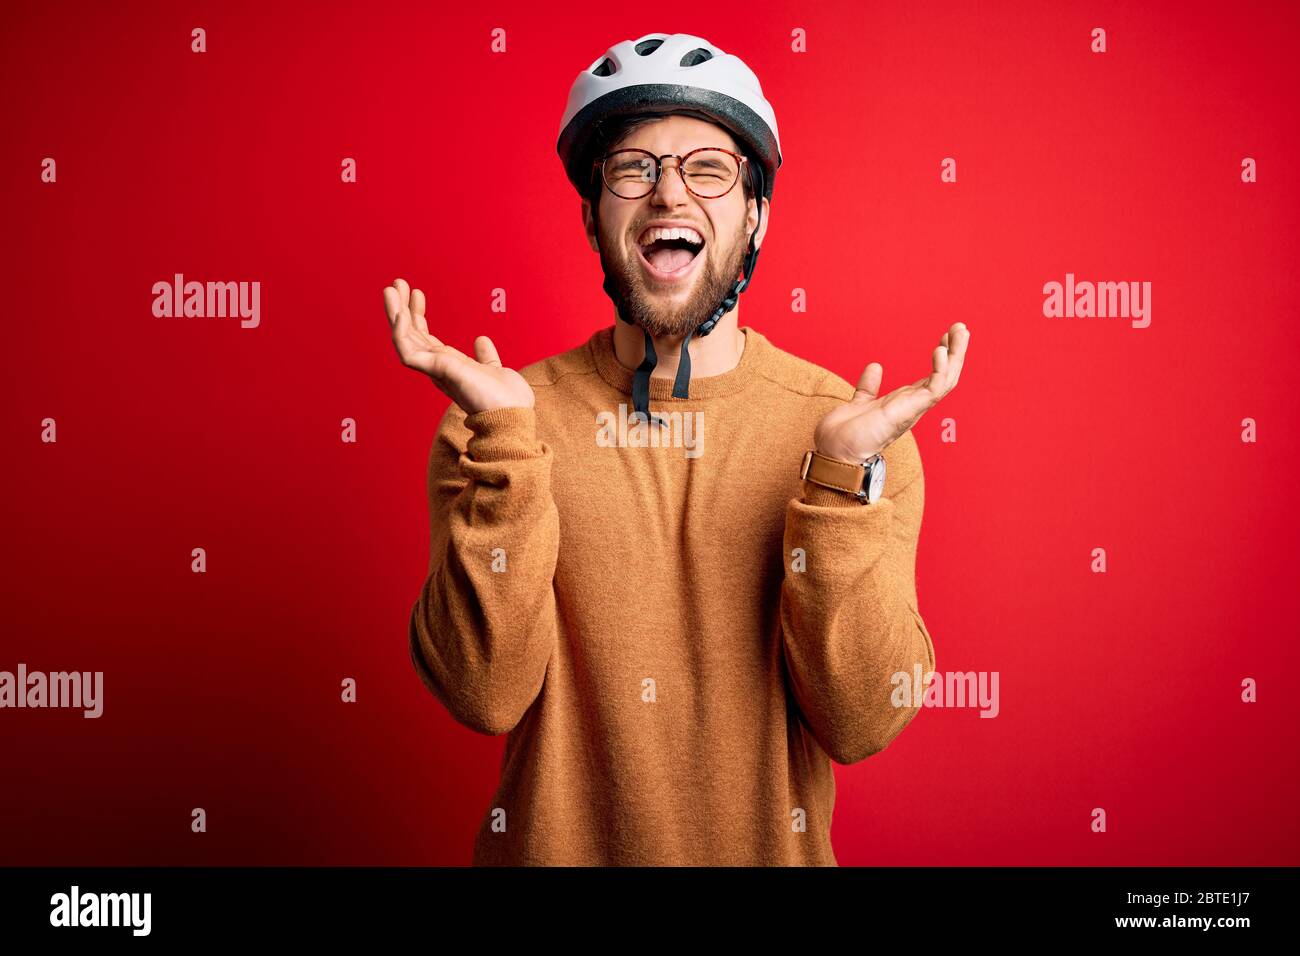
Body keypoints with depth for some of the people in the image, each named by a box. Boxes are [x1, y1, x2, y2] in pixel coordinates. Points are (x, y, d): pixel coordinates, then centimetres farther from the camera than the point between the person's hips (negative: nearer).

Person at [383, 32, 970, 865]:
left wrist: (843, 478, -28)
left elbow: (861, 724, -17)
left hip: (768, 846, 1)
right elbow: (486, 698, -19)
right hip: (551, 845, 0)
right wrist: (504, 446, -28)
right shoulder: (492, 423, -11)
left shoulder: (852, 428, -12)